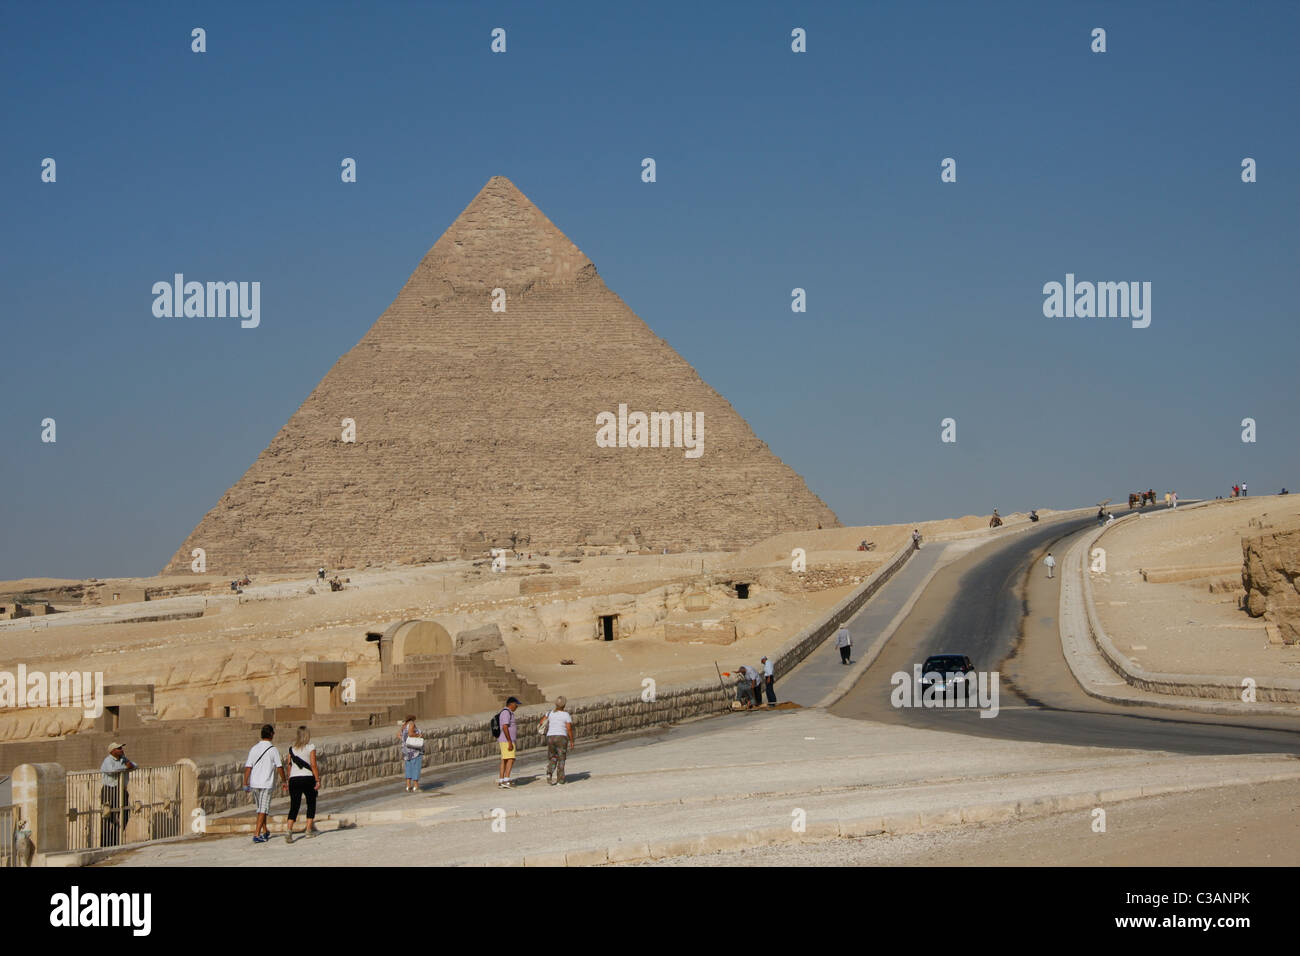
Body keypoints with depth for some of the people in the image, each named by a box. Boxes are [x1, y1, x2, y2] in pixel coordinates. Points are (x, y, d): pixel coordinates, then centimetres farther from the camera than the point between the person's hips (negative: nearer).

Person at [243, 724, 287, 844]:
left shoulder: (254, 748, 3)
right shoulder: (273, 750, -7)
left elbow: (248, 767, 1)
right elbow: (279, 767, -4)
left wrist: (246, 784, 4)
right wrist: (284, 781, 9)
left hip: (254, 783, 5)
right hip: (266, 783, -5)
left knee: (261, 808, 19)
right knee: (263, 810, -2)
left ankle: (265, 831, 32)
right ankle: (257, 834, -10)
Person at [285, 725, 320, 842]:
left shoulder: (292, 749, 8)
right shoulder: (311, 747, -3)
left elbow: (289, 766, 7)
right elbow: (313, 765, -8)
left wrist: (289, 780, 13)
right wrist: (318, 780, -6)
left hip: (294, 780, 3)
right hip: (308, 778, -3)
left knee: (294, 806, 1)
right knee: (311, 804, 14)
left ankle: (289, 831, -17)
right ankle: (309, 830, 12)